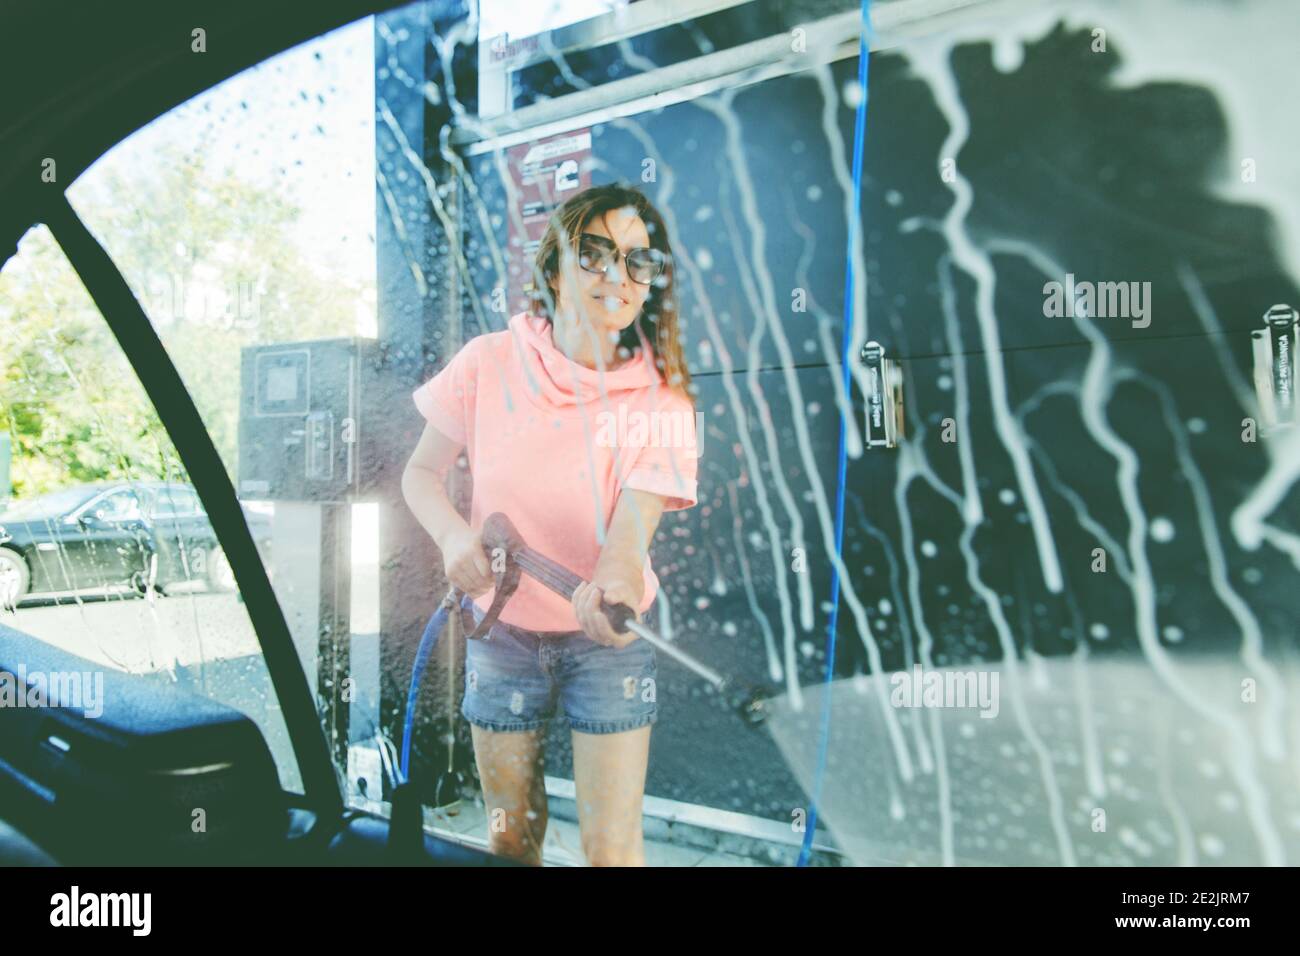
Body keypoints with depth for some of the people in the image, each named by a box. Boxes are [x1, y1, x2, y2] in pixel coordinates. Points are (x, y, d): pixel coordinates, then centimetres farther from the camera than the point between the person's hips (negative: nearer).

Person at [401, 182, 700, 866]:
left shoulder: (660, 400, -12)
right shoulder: (489, 362, -10)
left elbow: (630, 530, -21)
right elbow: (421, 472, 0)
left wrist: (614, 587, -44)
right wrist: (454, 533, -21)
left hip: (605, 638, -1)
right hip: (501, 630, 1)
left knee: (612, 851, 2)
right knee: (509, 837, 15)